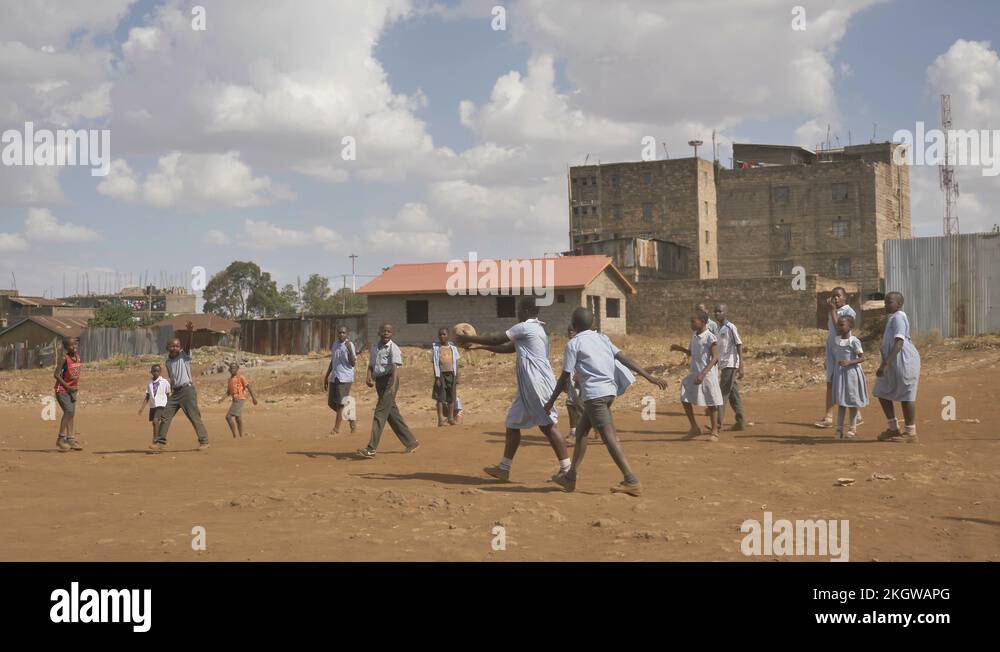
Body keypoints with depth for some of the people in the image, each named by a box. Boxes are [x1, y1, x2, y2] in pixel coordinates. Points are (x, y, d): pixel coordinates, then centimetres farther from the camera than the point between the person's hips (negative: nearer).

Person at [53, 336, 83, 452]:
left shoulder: (78, 357, 4)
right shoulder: (63, 358, -17)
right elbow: (56, 375, -19)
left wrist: (76, 386, 9)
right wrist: (68, 387, -19)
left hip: (72, 389, 7)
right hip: (62, 390, -7)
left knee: (72, 413, 8)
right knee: (69, 411, -18)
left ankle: (71, 439, 15)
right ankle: (61, 439, -9)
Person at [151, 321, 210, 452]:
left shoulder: (184, 355, -2)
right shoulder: (168, 362, 14)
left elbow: (189, 344, -20)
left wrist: (190, 332, -38)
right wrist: (172, 390, 15)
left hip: (187, 390, -6)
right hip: (175, 392, 6)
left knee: (194, 417, -6)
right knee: (165, 416, 2)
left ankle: (204, 441, 1)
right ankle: (160, 442, 7)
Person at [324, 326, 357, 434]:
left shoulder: (349, 345, -8)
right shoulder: (334, 345, 13)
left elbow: (353, 363, -15)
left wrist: (350, 350, -26)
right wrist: (326, 377, 21)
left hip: (345, 378, -8)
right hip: (334, 378, 8)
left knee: (340, 403, -6)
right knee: (331, 403, 8)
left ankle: (336, 428, 0)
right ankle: (351, 419, 23)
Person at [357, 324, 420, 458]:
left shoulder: (393, 348, -8)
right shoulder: (374, 347, 15)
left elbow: (395, 367, -19)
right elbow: (371, 365, 18)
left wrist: (393, 385, -32)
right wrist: (368, 377, -3)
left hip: (389, 380, -8)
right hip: (379, 381, 8)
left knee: (380, 413, -13)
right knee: (392, 414, 11)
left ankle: (371, 449, -16)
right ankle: (411, 442, 22)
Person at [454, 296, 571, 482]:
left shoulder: (524, 327, -10)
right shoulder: (534, 328, 19)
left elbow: (496, 340, -5)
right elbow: (509, 348, 26)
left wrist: (468, 339, 5)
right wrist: (480, 346, 26)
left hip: (537, 384, -10)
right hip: (528, 387, 10)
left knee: (547, 426, -9)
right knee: (513, 423, 12)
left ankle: (567, 469, -7)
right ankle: (504, 468, 18)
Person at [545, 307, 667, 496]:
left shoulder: (573, 344, -2)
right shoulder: (603, 339, 15)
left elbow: (565, 377, -3)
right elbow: (624, 359, 5)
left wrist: (551, 402, 5)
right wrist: (649, 377, 1)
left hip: (594, 394, -8)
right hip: (610, 391, 8)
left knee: (609, 437, -10)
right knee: (581, 431, 20)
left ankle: (632, 482, -17)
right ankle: (571, 477, 27)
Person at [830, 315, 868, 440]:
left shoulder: (854, 341, -14)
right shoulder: (836, 340, 5)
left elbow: (862, 358, -15)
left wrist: (849, 362, -27)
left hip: (851, 373, -5)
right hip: (839, 372, 5)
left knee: (852, 401, 5)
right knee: (840, 401, 7)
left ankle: (852, 428, 16)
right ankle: (839, 429, 9)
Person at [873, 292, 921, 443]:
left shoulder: (898, 317, -16)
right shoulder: (893, 318, 16)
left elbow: (899, 342, -26)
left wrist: (885, 364, -32)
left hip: (904, 362, -11)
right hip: (894, 363, 11)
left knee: (905, 396, -2)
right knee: (882, 393, 13)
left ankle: (911, 433, 8)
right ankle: (893, 429, 23)